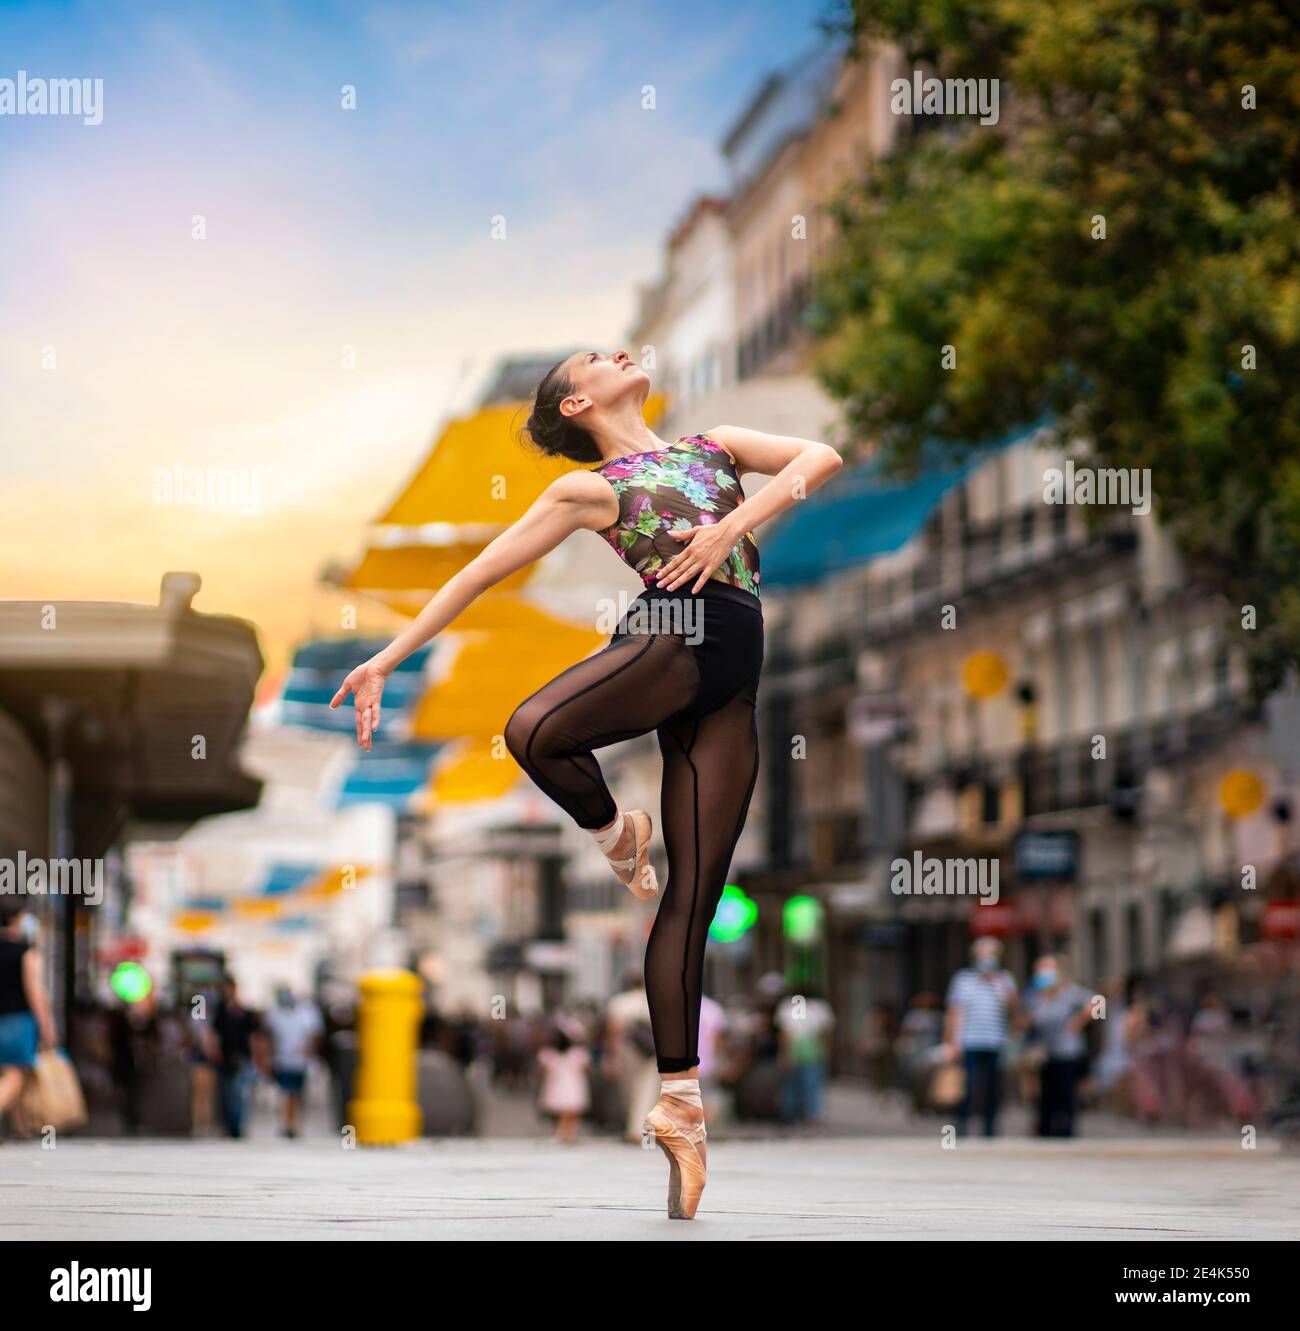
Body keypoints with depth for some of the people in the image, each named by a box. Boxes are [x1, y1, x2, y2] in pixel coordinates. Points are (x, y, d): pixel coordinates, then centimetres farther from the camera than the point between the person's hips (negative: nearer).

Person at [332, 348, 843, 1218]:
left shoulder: (715, 445, 27)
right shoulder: (590, 489, 16)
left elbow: (822, 457, 14)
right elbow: (479, 573, 13)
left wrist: (738, 524, -2)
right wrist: (389, 657, 7)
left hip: (730, 684, 3)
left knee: (694, 895, -1)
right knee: (533, 733, -35)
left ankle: (680, 1105, 1)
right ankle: (616, 836, -3)